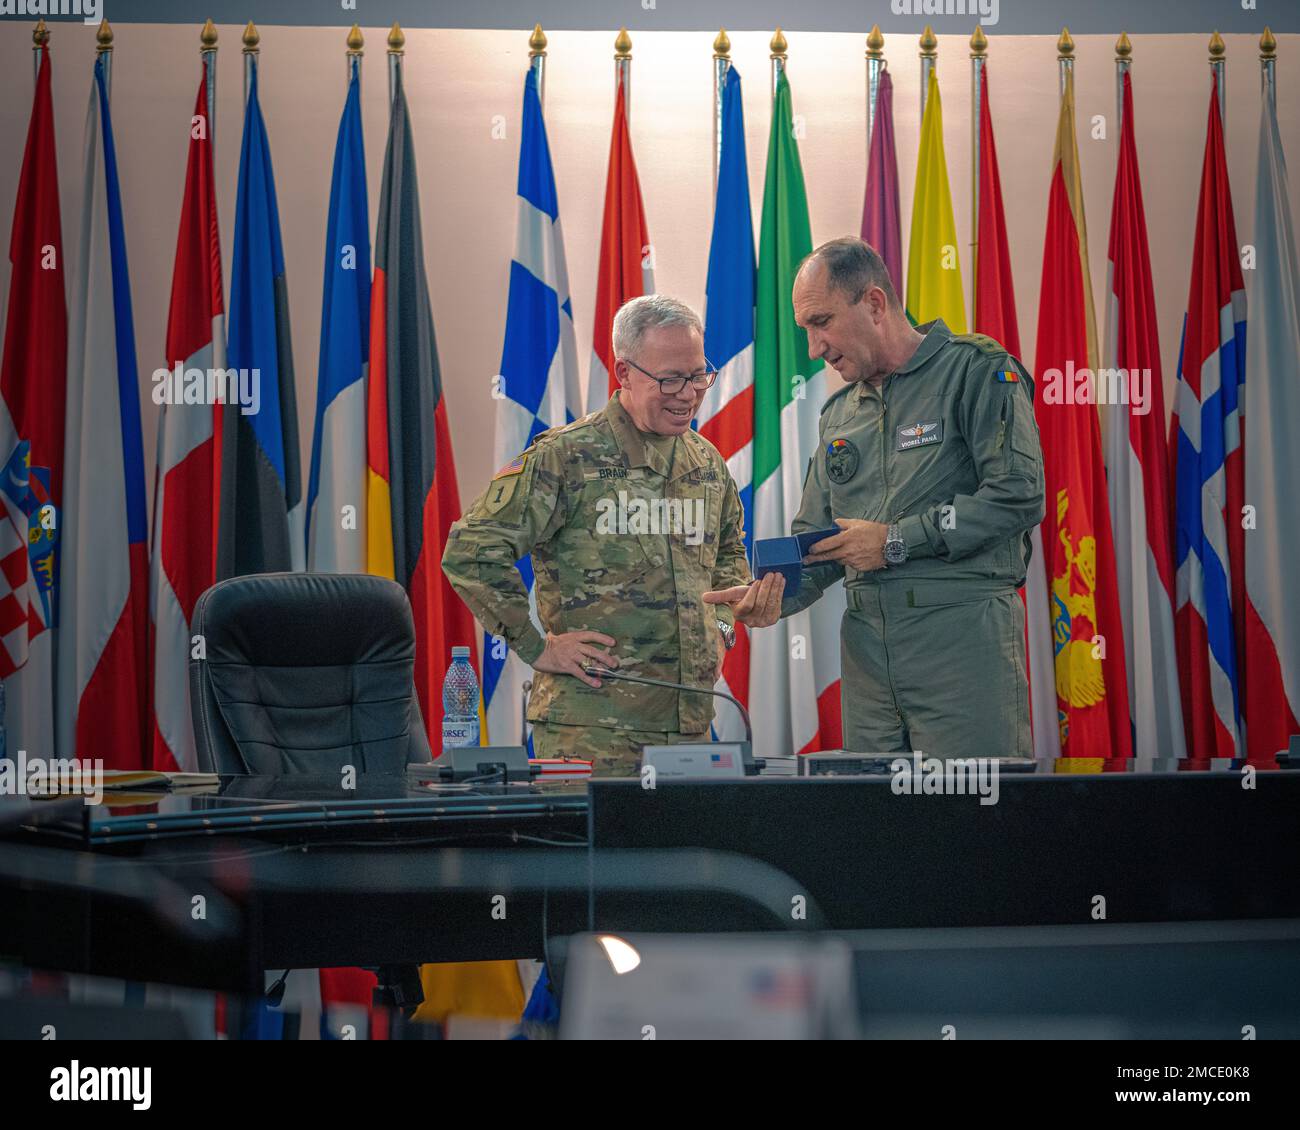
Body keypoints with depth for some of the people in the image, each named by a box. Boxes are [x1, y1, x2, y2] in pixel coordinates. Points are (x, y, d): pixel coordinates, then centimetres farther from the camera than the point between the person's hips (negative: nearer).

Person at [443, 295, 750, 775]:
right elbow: (470, 551, -11)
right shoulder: (567, 456, -8)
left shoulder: (707, 461, 13)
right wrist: (537, 647, -10)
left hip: (691, 720, 6)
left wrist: (721, 625, 15)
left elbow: (730, 552, 33)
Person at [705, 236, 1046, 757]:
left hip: (963, 638, -6)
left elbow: (1019, 496, -14)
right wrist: (777, 592, -5)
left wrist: (897, 542, -11)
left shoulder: (976, 370, -3)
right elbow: (815, 540, 18)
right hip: (867, 649, 6)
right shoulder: (838, 413, 18)